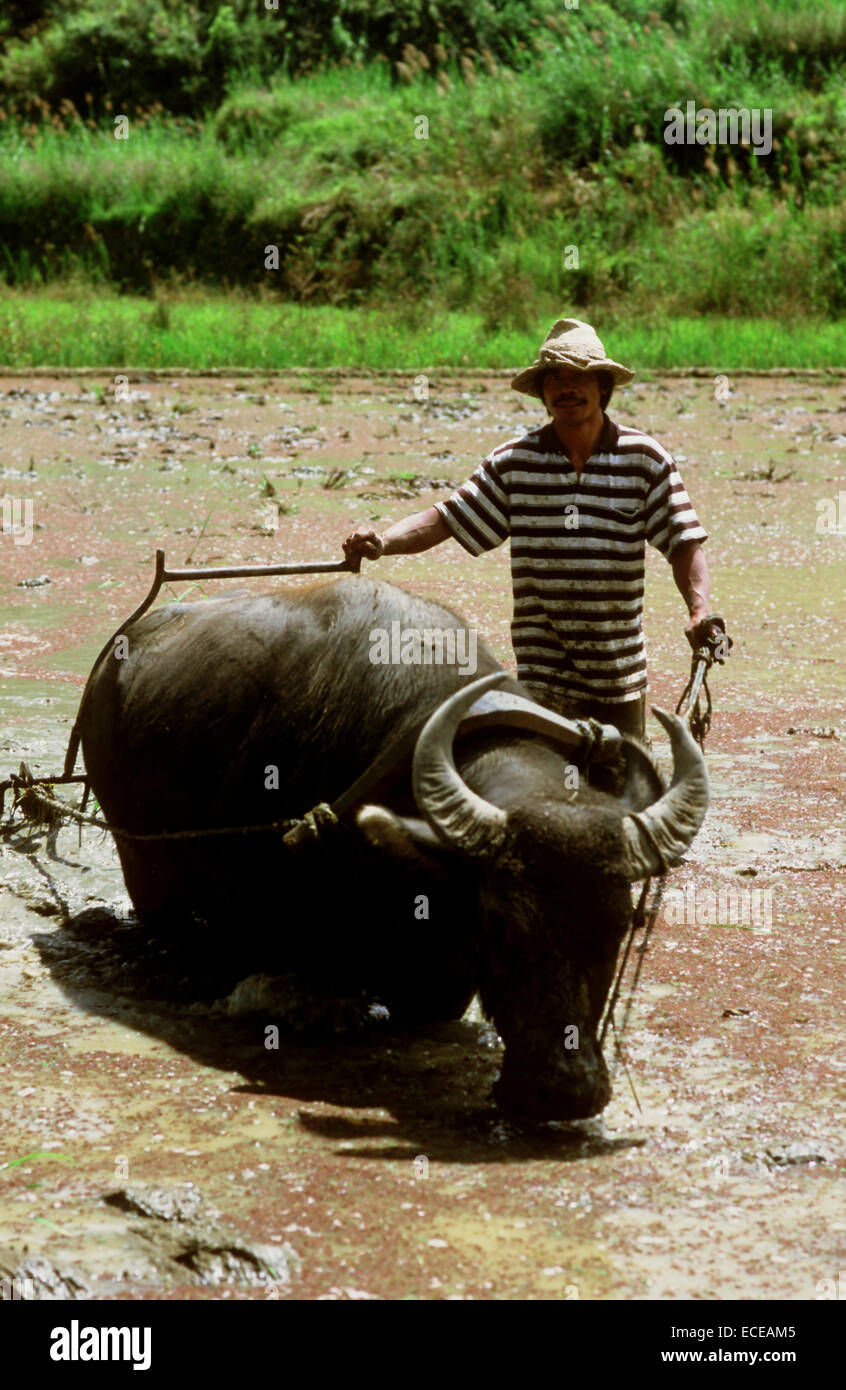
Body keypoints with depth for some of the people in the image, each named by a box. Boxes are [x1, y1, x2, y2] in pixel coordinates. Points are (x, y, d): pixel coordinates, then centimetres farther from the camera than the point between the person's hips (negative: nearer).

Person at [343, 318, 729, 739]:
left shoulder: (646, 458, -1)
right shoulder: (513, 462, 1)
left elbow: (684, 544, -3)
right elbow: (445, 519, 0)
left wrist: (701, 609, -20)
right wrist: (381, 542, -17)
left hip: (621, 673, 1)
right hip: (542, 672, -1)